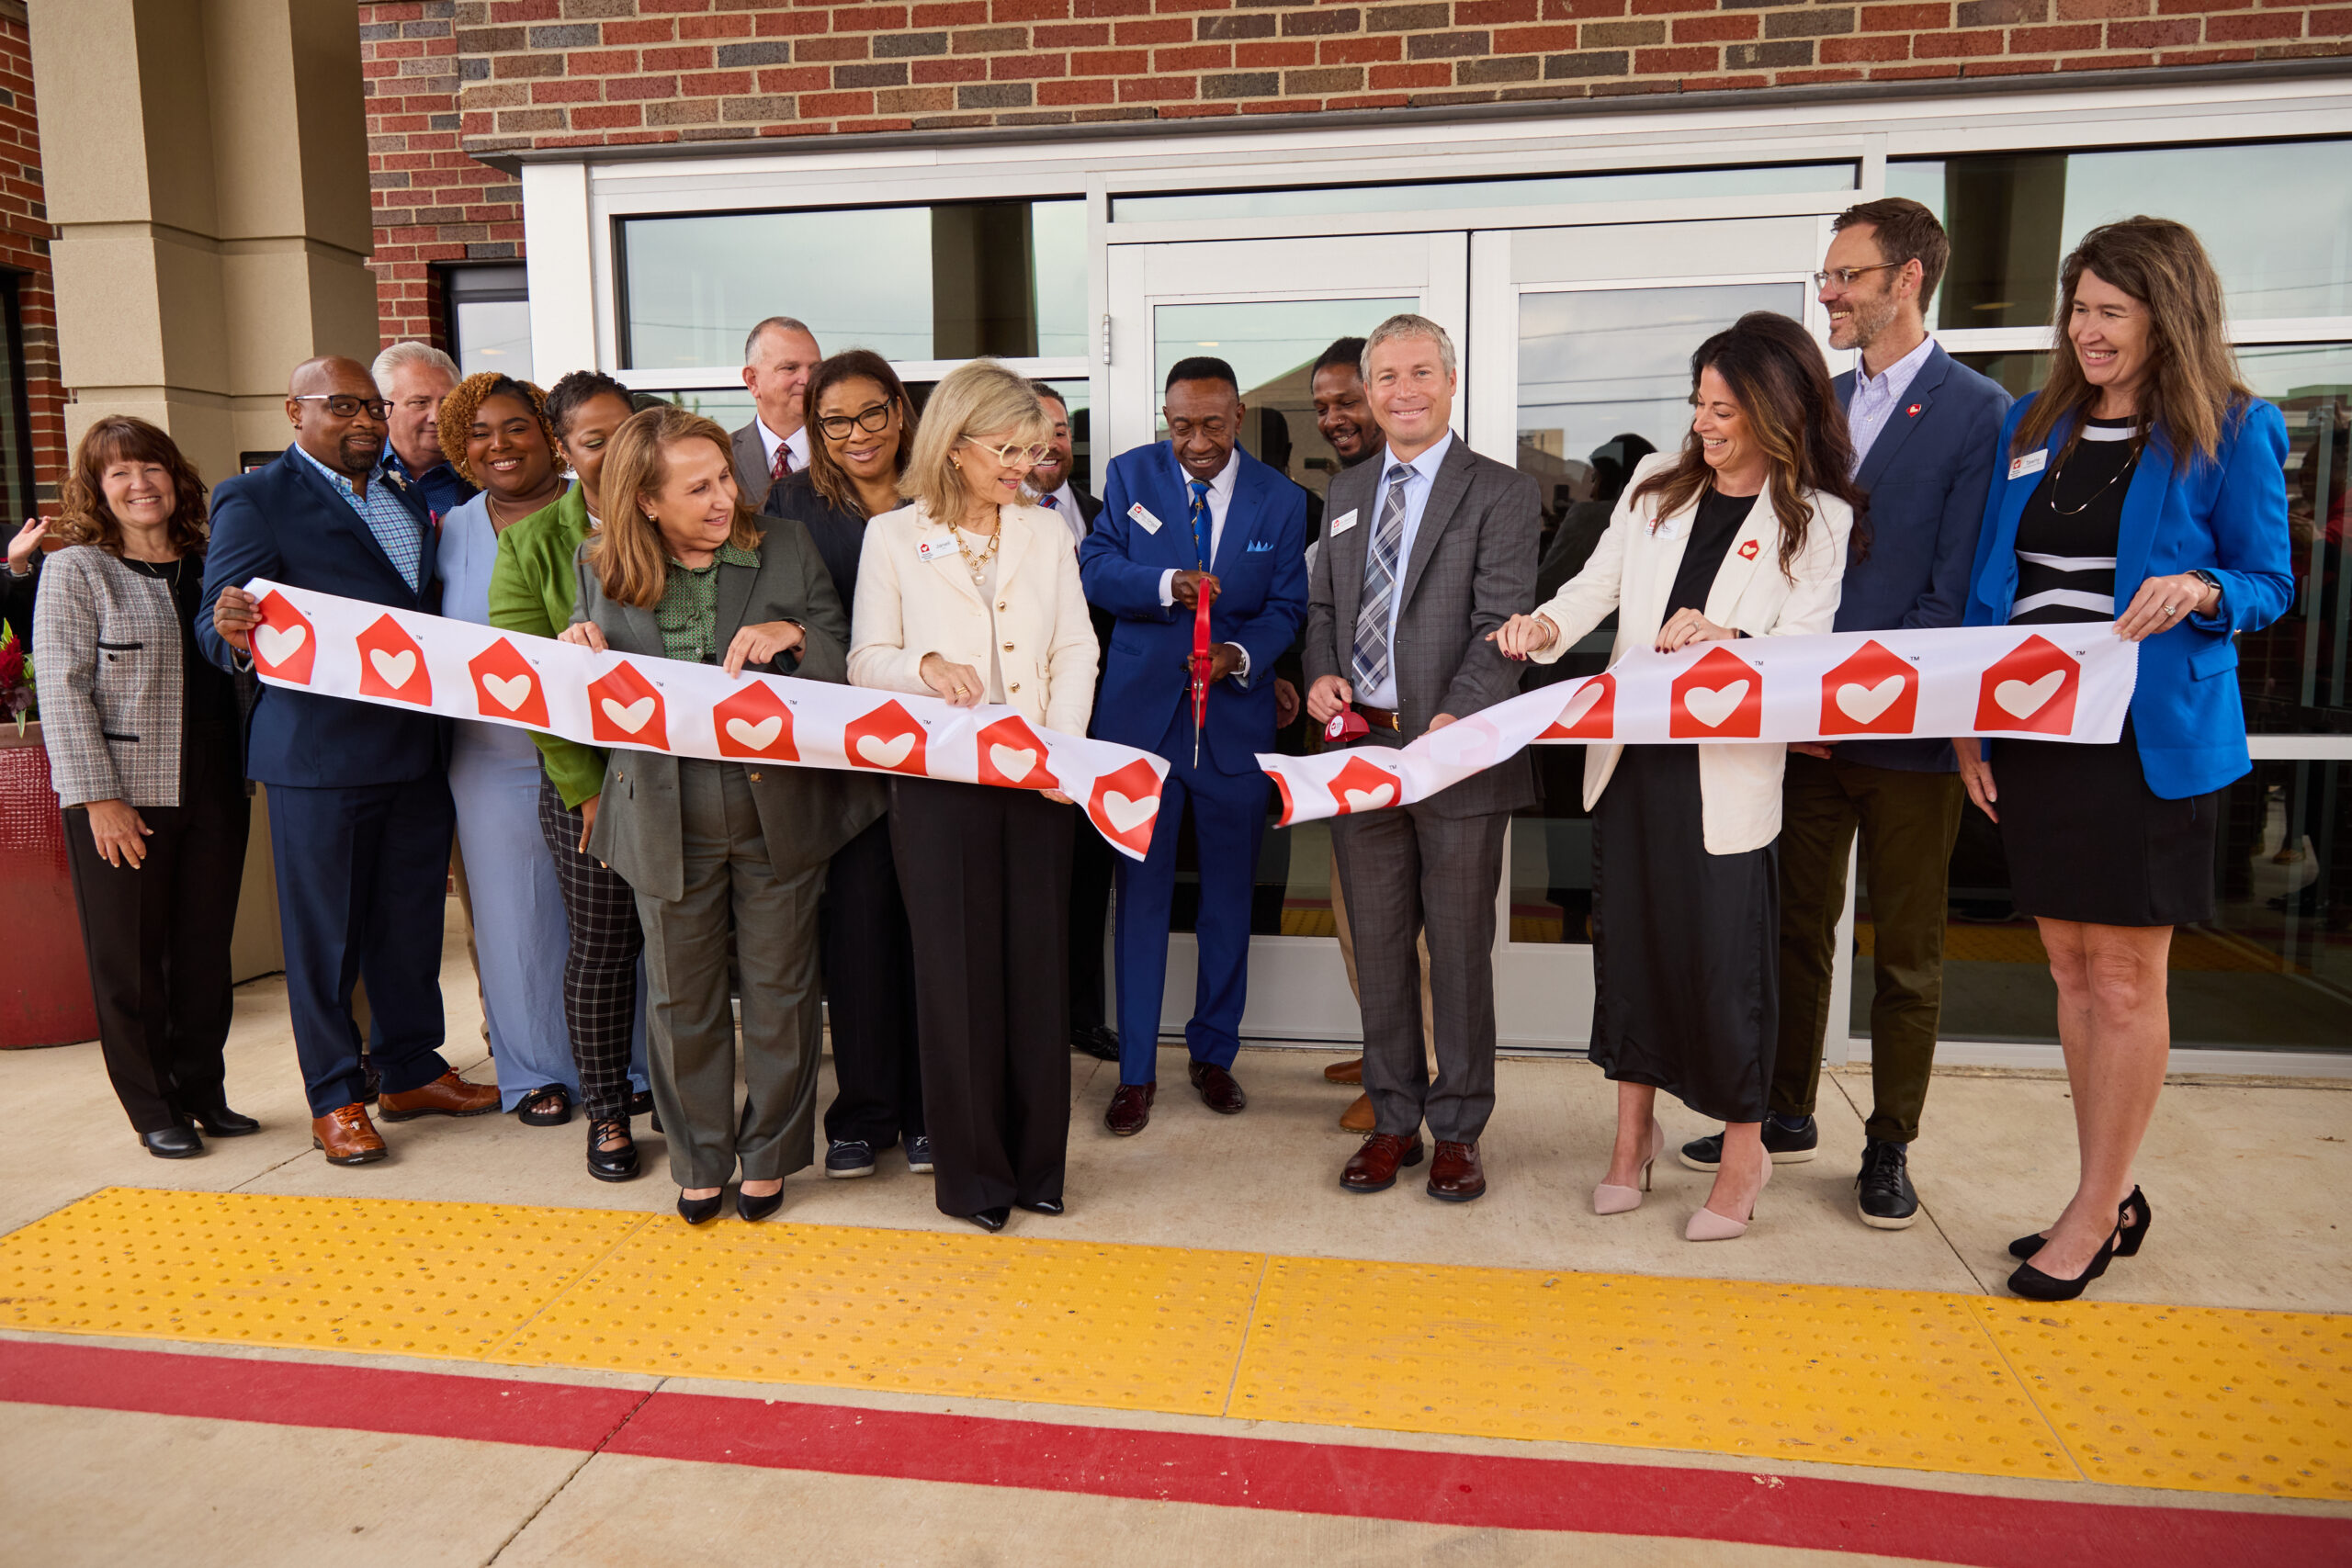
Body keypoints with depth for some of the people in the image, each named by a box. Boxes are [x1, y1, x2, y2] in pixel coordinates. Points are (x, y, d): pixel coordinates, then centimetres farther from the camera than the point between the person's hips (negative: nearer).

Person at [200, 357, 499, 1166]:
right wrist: (234, 632, -33)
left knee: (413, 917, 13)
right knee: (324, 928, 4)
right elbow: (218, 628, -12)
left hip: (417, 747, 6)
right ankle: (334, 1098, 16)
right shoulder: (254, 499, -3)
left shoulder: (407, 500, 17)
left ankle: (411, 1069, 28)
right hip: (318, 754, -6)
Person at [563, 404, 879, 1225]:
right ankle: (700, 1159, 34)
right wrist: (578, 650, -11)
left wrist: (791, 635, -20)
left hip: (779, 811, -1)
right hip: (667, 820, 1)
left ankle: (769, 1155, 31)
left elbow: (848, 662, 0)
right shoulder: (601, 566, 1)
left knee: (779, 989, 11)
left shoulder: (786, 548, -2)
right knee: (681, 997, 13)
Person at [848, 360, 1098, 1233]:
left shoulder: (1046, 533, 10)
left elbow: (1076, 653, 6)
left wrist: (1058, 748, -8)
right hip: (937, 778, -2)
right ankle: (971, 1170, 18)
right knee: (956, 967, 3)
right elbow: (866, 661, 2)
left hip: (1036, 778, 3)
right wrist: (927, 665, -20)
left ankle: (1036, 1161, 22)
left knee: (1038, 960, 6)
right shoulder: (892, 538, 2)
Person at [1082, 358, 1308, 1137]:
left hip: (1234, 717, 1)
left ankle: (1213, 1054, 29)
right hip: (1141, 714, -1)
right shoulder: (1131, 475, 1)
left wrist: (1240, 654, -19)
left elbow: (1287, 605, 0)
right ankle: (1136, 1071, 15)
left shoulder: (1280, 500, 2)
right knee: (1140, 892, 4)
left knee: (1229, 896, 11)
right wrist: (1166, 584, -25)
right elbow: (1095, 568, -6)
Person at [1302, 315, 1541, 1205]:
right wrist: (1321, 674, -2)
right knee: (1378, 946, 11)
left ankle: (1458, 1129, 20)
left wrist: (1453, 718, -25)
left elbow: (1501, 622, -11)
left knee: (1460, 948, 5)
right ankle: (1393, 1121, 25)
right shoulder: (1345, 493, 16)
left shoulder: (1501, 493, -2)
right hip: (1360, 748, 5)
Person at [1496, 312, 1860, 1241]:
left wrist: (1723, 641, -28)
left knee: (1725, 950, 0)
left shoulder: (1818, 519, -1)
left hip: (1726, 771, -4)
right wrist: (1548, 625, -12)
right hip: (1629, 752, 4)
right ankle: (1634, 1129, 28)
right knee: (1628, 937, 10)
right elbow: (1598, 583, 9)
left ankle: (1742, 1150, 21)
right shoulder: (1658, 483, 9)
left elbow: (1799, 648, -9)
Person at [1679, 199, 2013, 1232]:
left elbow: (1958, 595, -12)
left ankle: (1889, 1147, 23)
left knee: (1906, 954, 9)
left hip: (1908, 731, -5)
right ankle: (1786, 1116, 28)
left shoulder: (1978, 413, -7)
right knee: (1797, 928, 13)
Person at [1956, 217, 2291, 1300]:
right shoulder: (2030, 426, 11)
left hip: (2152, 738, -5)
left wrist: (2198, 590, -21)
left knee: (2126, 978, 1)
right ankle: (2112, 1197, 25)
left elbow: (2270, 581, 3)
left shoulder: (2230, 434, -2)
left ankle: (2094, 1216, 13)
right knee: (2071, 969, 11)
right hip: (2033, 731, 5)